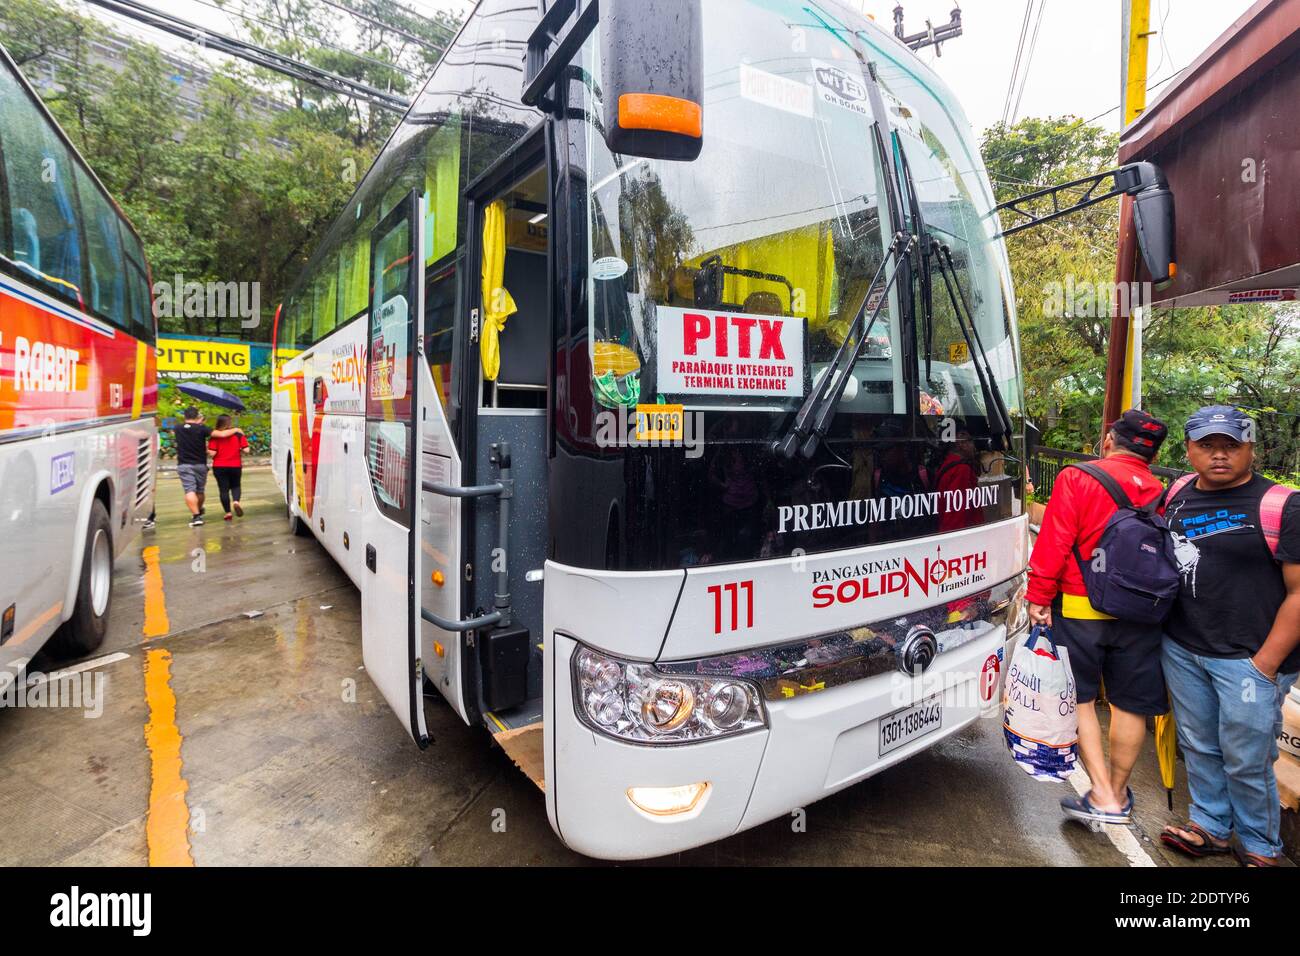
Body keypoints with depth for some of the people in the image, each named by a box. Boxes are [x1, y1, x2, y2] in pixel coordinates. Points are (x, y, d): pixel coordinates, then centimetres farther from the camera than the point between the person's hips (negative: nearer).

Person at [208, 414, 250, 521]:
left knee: (223, 489, 6)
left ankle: (228, 512, 5)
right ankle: (236, 501, -11)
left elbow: (212, 453, -13)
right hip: (235, 466, 1)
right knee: (235, 486, 18)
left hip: (219, 467, -1)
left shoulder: (215, 436, -8)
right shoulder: (238, 434, -3)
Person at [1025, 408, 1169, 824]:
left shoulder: (1076, 479, -10)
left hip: (1079, 608, -4)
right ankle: (1118, 793, 28)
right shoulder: (1162, 494, 4)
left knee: (1080, 698, 10)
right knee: (1130, 705, 14)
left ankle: (1103, 797, 10)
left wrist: (1039, 598, -8)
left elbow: (1054, 542, -14)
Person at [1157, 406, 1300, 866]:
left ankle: (1260, 847, 32)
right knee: (1198, 747, 18)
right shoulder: (1178, 492, 4)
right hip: (1181, 650, 5)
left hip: (1248, 659, -5)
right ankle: (1210, 826, 37)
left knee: (1246, 761, 9)